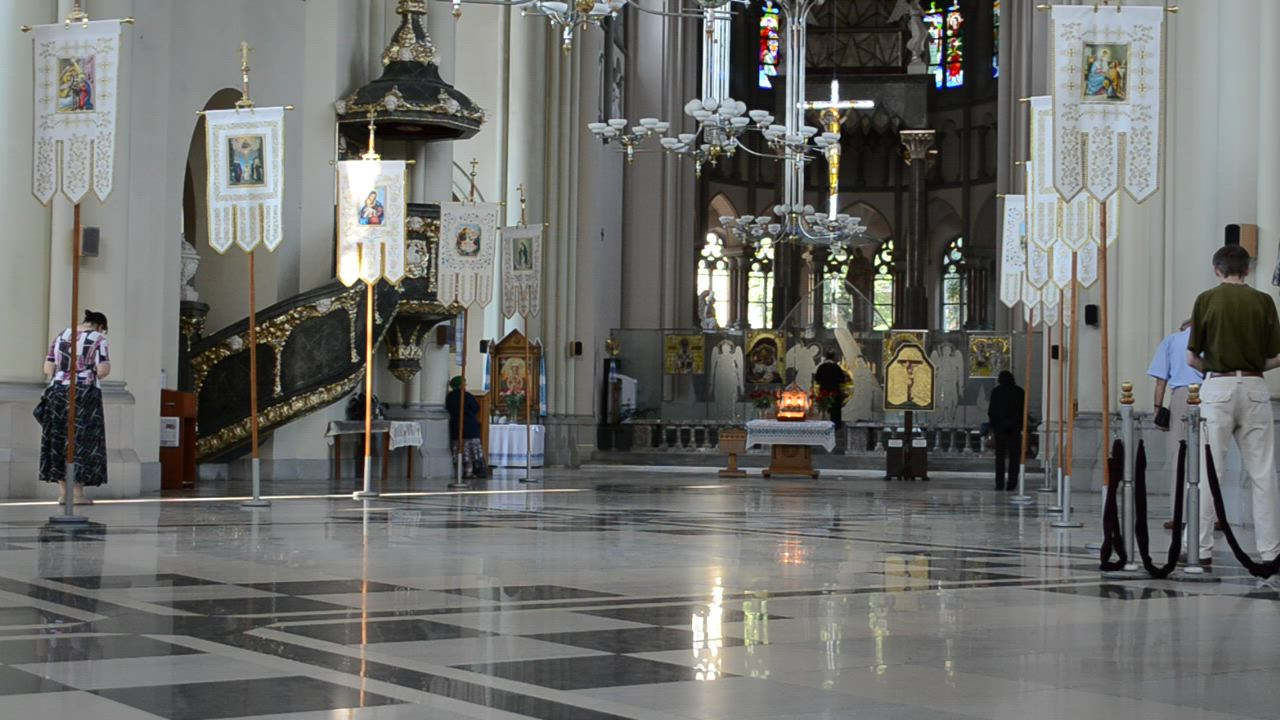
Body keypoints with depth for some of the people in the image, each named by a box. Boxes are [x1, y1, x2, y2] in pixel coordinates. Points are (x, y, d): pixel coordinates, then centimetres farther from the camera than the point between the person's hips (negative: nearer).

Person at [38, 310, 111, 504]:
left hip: (58, 393, 4)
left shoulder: (61, 337, 9)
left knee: (59, 442, 10)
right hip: (85, 396, -4)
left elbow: (48, 369, 5)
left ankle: (62, 493, 9)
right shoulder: (98, 340, -4)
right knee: (81, 444, 0)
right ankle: (78, 494, -3)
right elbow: (103, 370, -13)